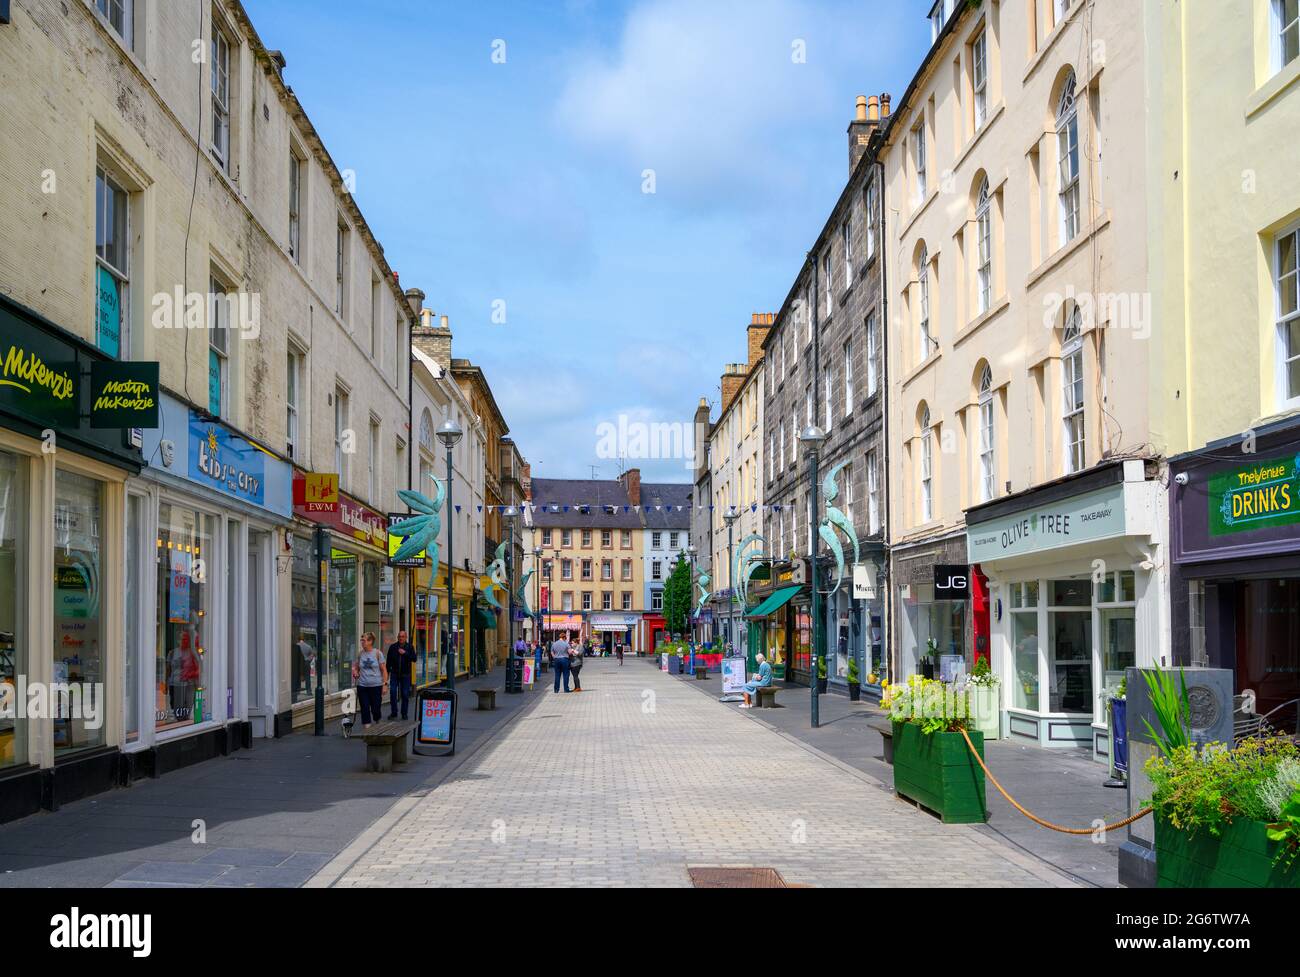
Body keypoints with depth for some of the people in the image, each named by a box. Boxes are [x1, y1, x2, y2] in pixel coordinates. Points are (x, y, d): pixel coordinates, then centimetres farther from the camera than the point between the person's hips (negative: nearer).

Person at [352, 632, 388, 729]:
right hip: (362, 686, 2)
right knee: (365, 709, 0)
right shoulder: (360, 654, 4)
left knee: (376, 709, 3)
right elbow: (356, 667, 16)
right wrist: (355, 672, -7)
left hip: (376, 686, -2)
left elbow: (384, 670, -2)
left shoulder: (377, 654, -4)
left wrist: (385, 684, -8)